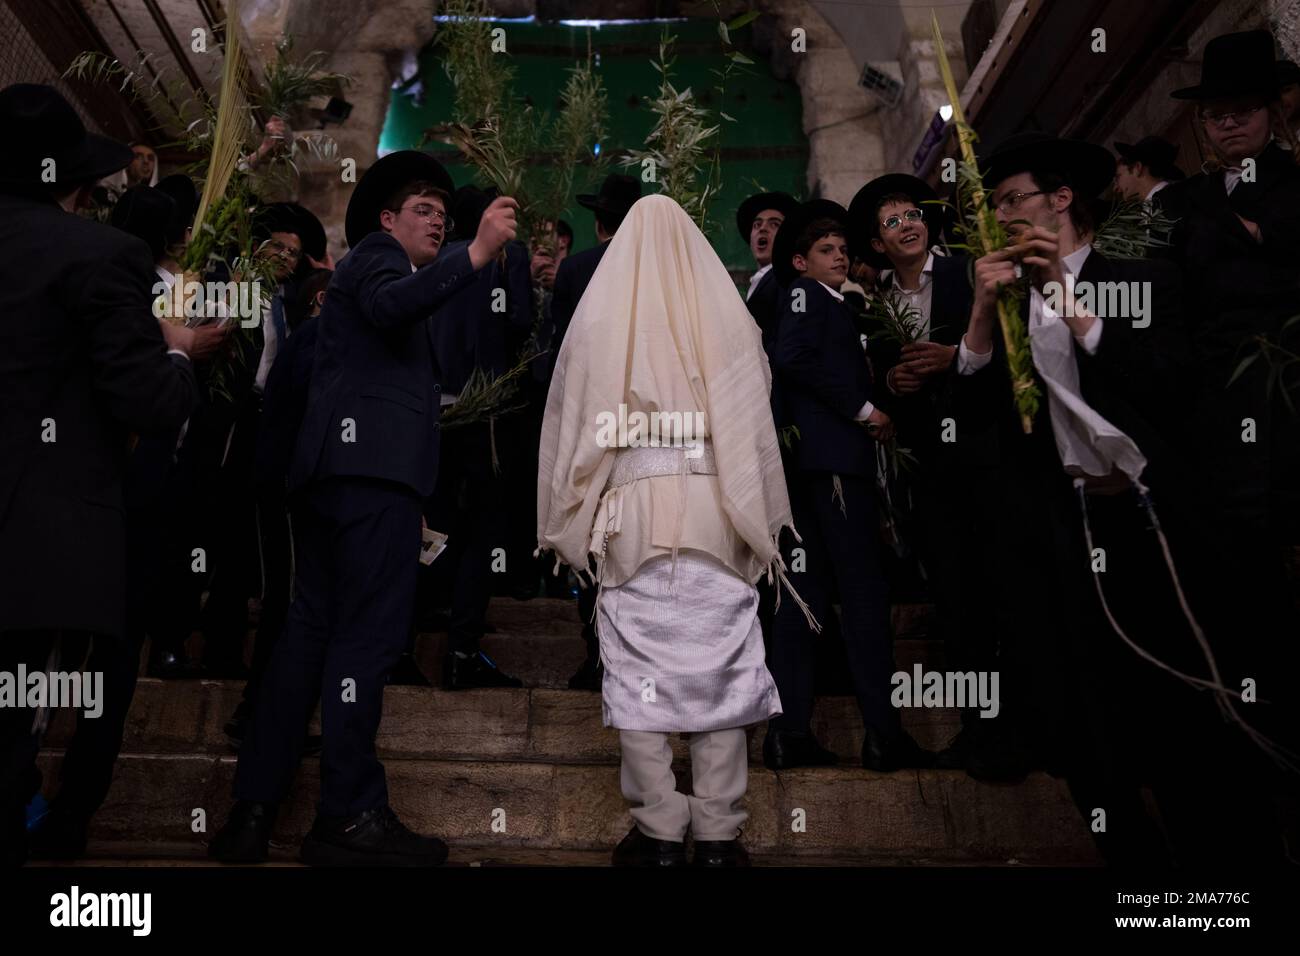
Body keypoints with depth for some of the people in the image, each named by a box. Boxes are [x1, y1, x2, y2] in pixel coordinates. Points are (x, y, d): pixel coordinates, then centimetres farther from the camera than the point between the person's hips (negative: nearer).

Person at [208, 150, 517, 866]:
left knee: (312, 629, 7)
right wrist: (474, 253, -25)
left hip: (332, 466, 10)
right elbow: (389, 304, -19)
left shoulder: (369, 269, 34)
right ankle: (350, 817, -8)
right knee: (367, 633, -11)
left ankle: (253, 810, 10)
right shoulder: (376, 254, 5)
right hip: (374, 460, -10)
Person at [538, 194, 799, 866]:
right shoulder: (727, 317, 3)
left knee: (638, 676, 6)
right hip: (716, 521, 1)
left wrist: (567, 527, 12)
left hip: (629, 522, 0)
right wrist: (763, 528, 10)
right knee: (720, 672, 6)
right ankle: (717, 835, 12)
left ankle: (659, 834, 11)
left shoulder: (597, 319, 3)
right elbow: (756, 427, 3)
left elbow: (569, 428, 4)